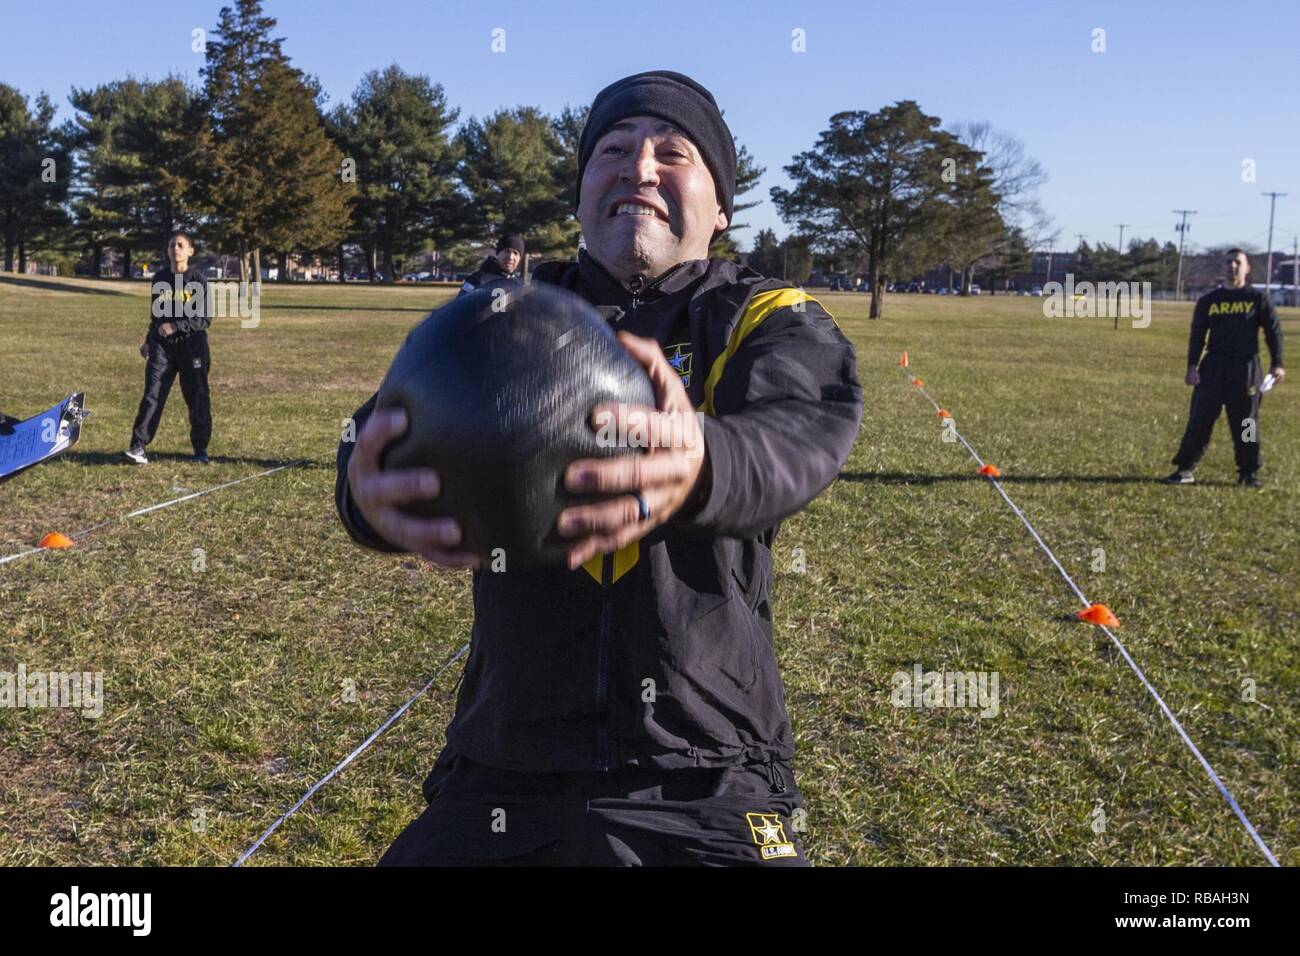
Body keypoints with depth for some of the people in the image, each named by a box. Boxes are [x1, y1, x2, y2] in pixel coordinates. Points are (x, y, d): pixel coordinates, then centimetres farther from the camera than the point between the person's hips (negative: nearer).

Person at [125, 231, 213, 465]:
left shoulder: (198, 280, -5)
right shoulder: (160, 278, 7)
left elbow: (205, 319, -9)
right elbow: (155, 314, 19)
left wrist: (176, 327, -18)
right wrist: (149, 340, 22)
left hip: (192, 345, -3)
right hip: (162, 345, 3)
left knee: (198, 397, 5)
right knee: (153, 394, -5)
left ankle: (200, 448, 17)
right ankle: (138, 446, -8)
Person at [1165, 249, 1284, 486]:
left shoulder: (1258, 298, 4)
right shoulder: (1208, 300, 8)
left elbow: (1273, 331, 4)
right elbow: (1197, 335, 8)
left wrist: (1277, 364, -5)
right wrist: (1192, 366, -3)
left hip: (1246, 369, -1)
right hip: (1213, 367, 1)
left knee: (1246, 424, 4)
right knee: (1199, 420, -3)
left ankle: (1249, 473, 15)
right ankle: (1185, 469, 1)